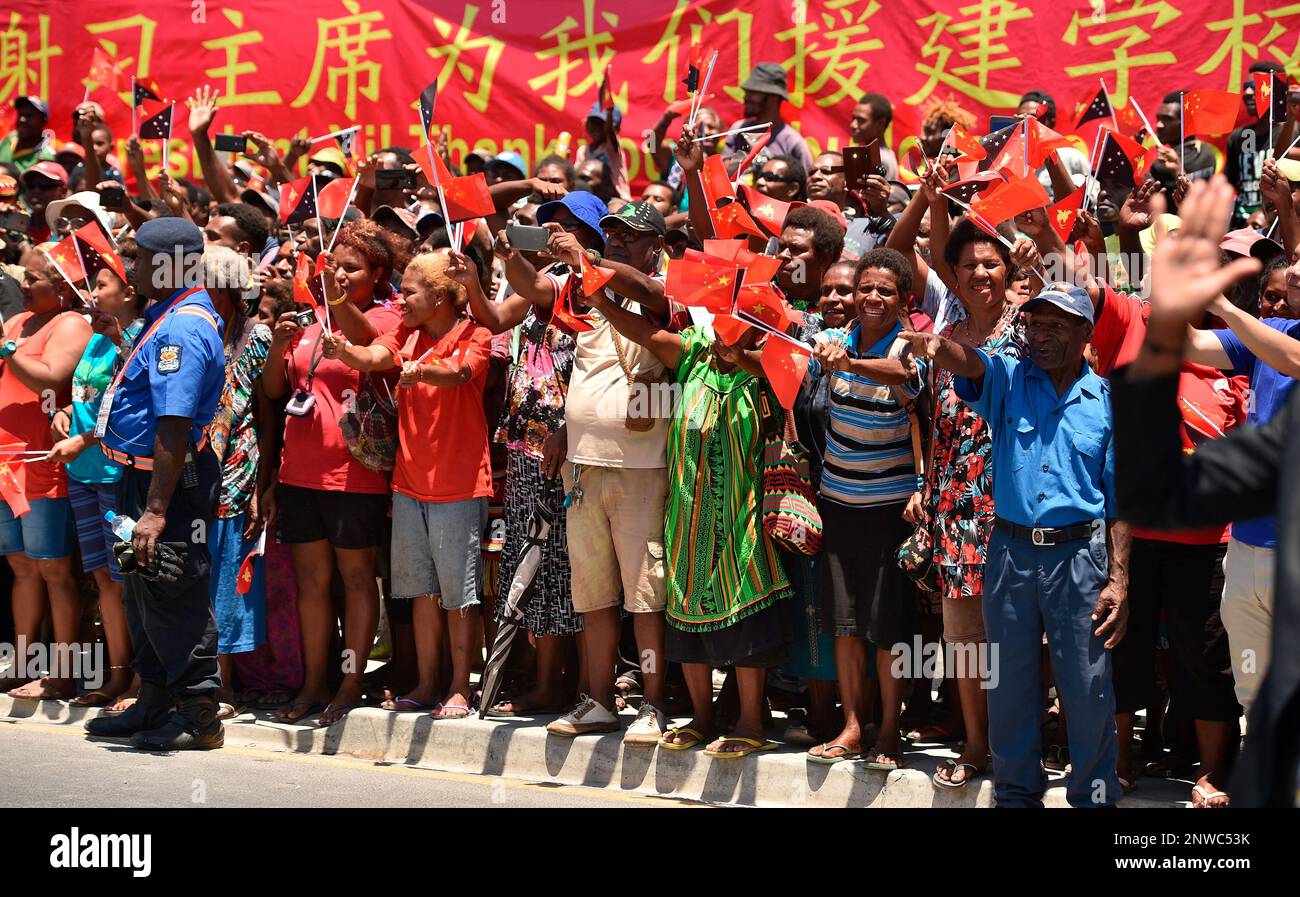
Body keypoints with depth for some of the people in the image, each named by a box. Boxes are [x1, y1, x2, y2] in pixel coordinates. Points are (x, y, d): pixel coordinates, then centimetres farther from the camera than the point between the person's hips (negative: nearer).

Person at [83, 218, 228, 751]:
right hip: (143, 473, 11)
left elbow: (174, 426, -27)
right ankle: (153, 705, 28)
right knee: (144, 595, 17)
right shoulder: (168, 317, 14)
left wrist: (156, 509, -30)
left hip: (171, 480, -11)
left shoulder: (182, 328, -20)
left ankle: (199, 719, 4)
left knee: (171, 599, -4)